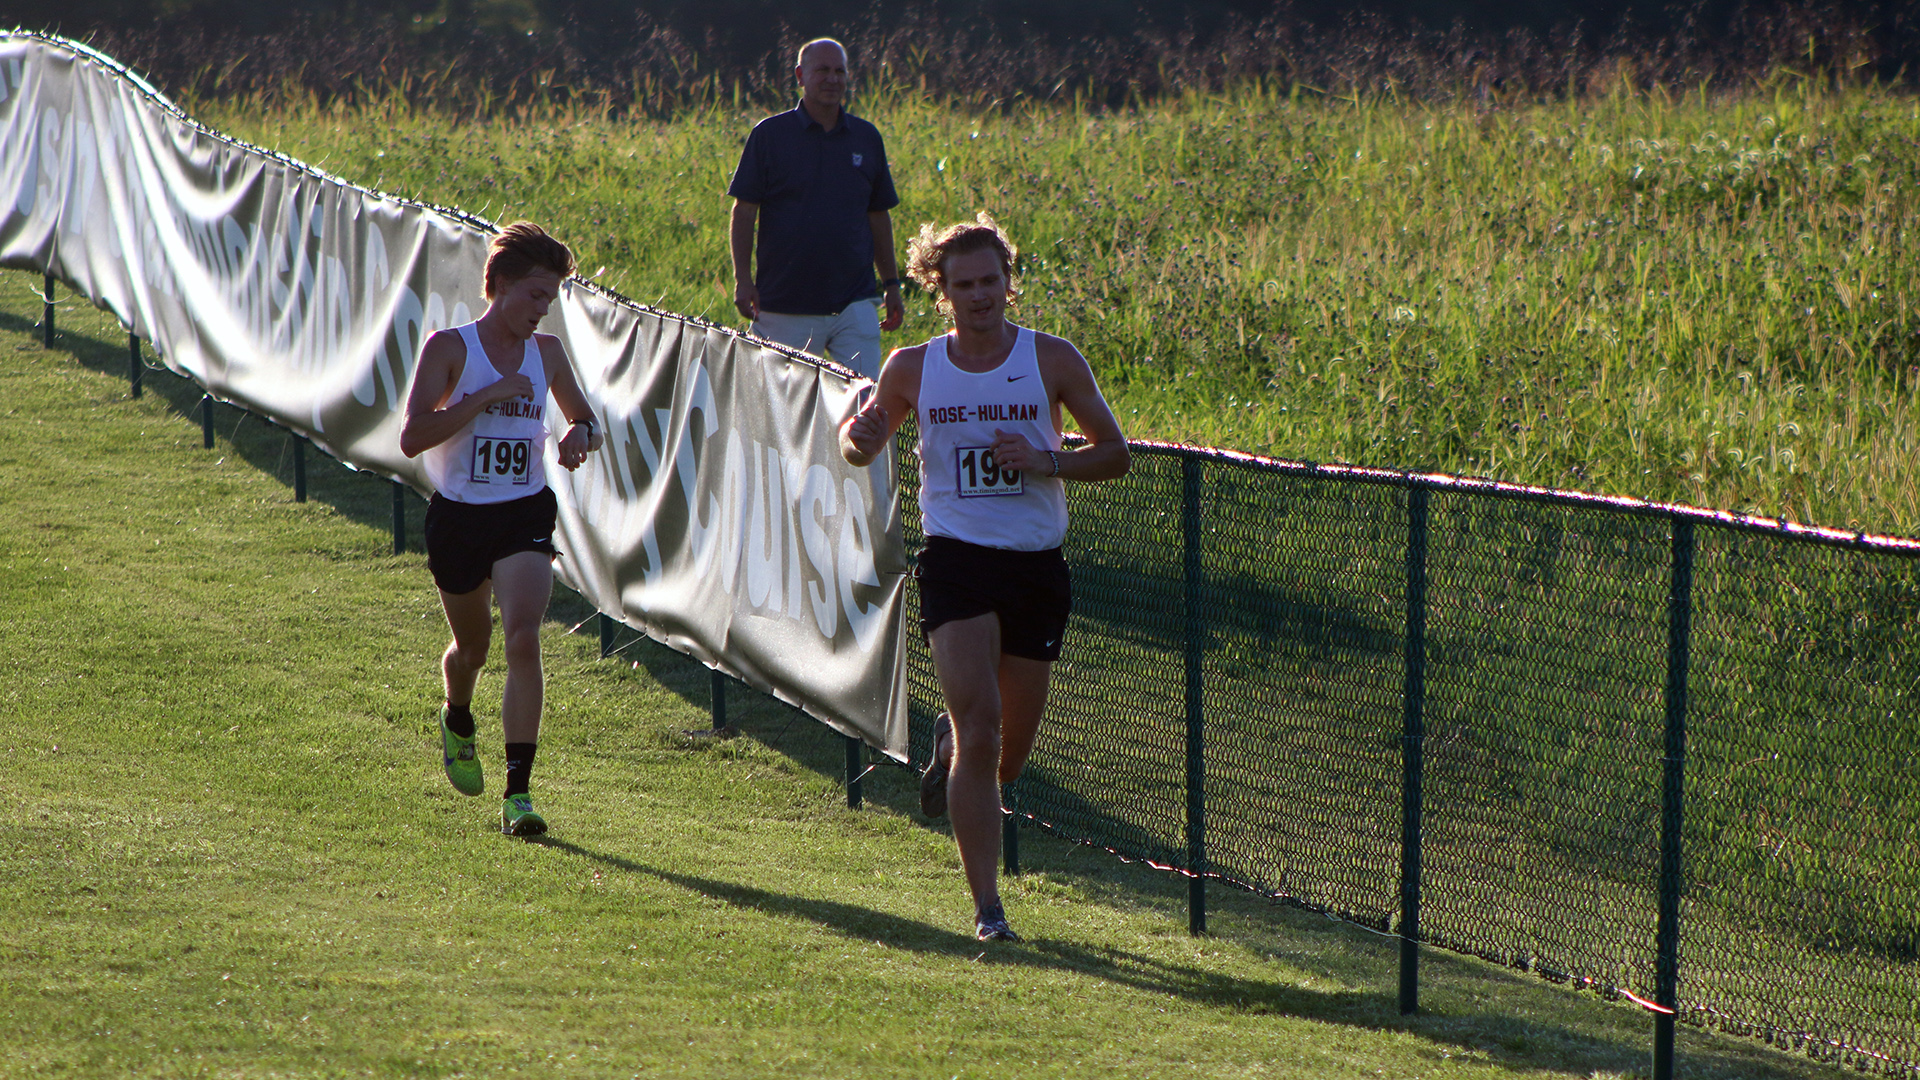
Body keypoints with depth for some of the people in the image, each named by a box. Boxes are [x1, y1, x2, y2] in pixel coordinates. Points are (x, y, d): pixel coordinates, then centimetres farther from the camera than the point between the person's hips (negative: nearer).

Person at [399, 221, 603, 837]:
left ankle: (518, 792, -19)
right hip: (458, 515, -1)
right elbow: (412, 438, -18)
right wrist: (489, 394, -22)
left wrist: (580, 434, -3)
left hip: (525, 515, 1)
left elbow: (583, 417, 21)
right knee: (472, 647, 17)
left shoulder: (546, 352, 5)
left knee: (523, 638, -19)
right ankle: (457, 724, 54)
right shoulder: (450, 348, -8)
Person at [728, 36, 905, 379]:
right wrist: (742, 280, -10)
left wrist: (892, 284, 14)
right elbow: (744, 212, -1)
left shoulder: (866, 138, 9)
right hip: (785, 307, -2)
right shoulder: (770, 135, 0)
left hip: (853, 305, 2)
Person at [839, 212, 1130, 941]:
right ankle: (987, 908, -13)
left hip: (1037, 564, 2)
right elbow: (863, 448, 15)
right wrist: (858, 436, -10)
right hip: (957, 559, -2)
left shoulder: (1052, 360, 0)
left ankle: (951, 750, 49)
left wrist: (1045, 460, -13)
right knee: (980, 731, -17)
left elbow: (1114, 454, 5)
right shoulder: (913, 369, 1)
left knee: (1010, 753, 11)